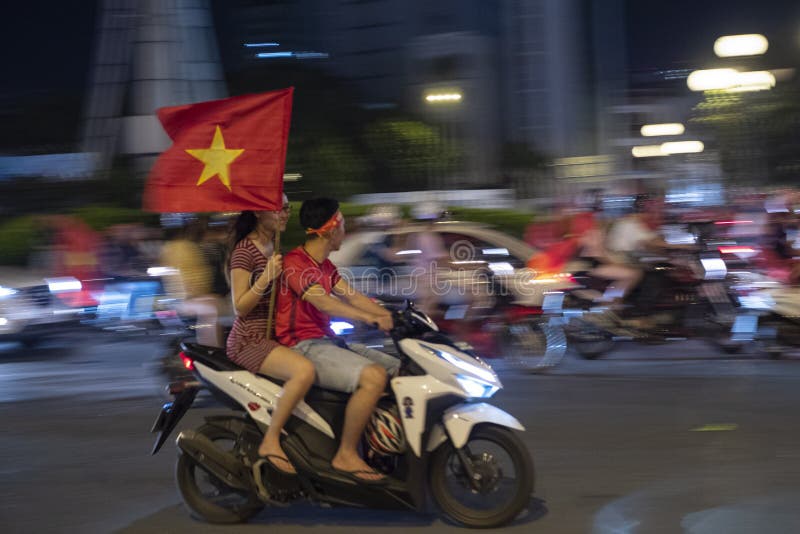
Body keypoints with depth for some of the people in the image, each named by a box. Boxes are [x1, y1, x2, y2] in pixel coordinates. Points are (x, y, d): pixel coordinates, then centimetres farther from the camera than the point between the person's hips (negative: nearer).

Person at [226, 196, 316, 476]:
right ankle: (270, 443, -23)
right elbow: (240, 306, -15)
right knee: (304, 370, -33)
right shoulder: (245, 250, -12)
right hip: (249, 341, -10)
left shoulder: (273, 248, 16)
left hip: (273, 337, 10)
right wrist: (266, 277, -28)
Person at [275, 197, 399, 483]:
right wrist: (370, 318, -32)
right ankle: (346, 455, -20)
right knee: (373, 376, -29)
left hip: (326, 341, 10)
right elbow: (322, 301, -26)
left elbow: (350, 295, 11)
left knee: (398, 369, 4)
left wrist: (390, 317, -3)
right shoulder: (295, 262, -13)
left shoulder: (324, 265, 18)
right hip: (303, 347, -10)